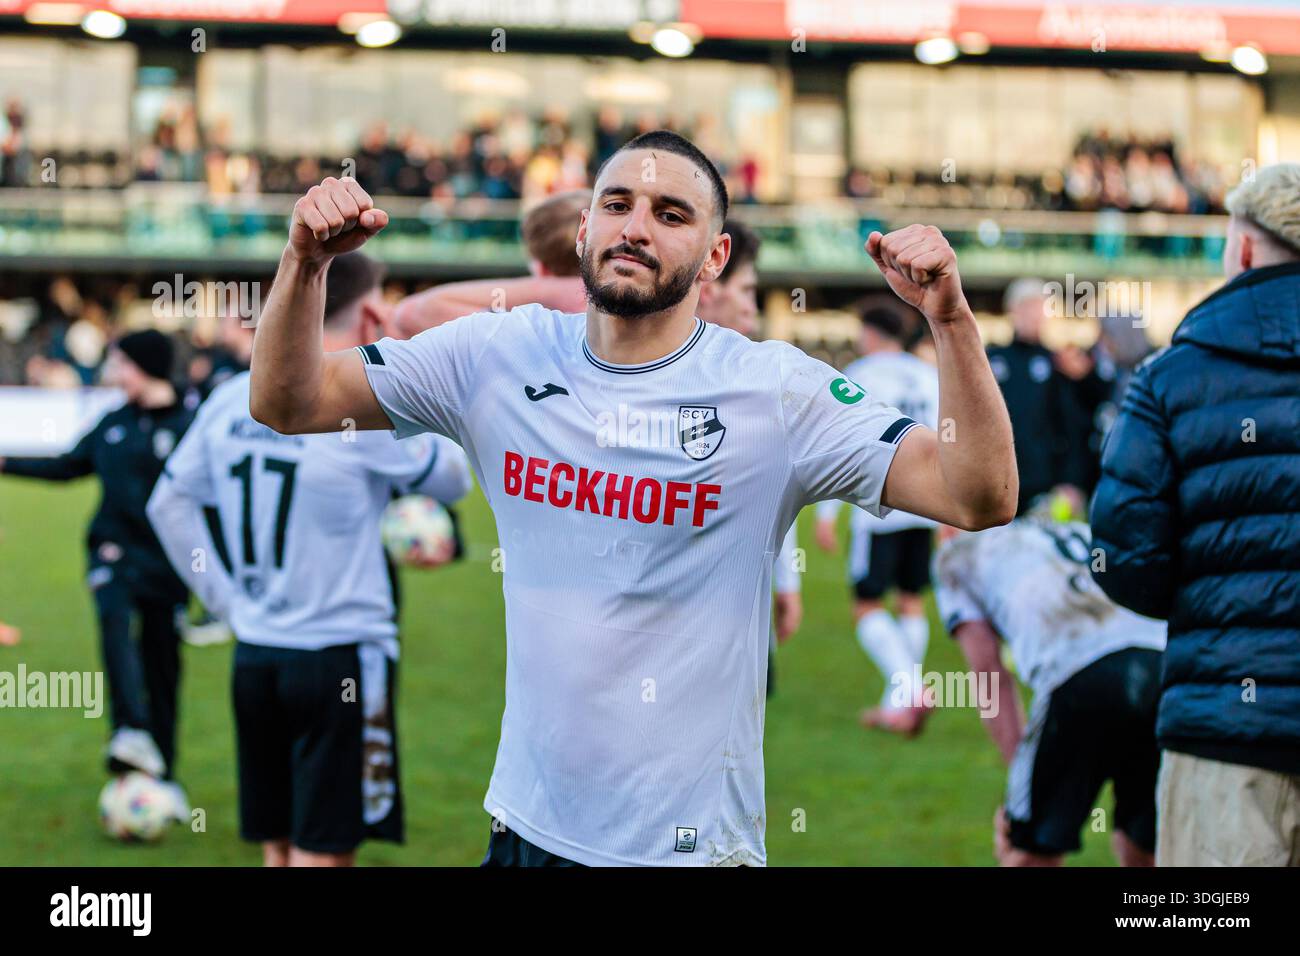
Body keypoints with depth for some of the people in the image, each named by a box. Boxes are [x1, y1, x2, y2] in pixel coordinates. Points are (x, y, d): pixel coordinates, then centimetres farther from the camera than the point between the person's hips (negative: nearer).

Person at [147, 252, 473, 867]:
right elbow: (453, 480, 0)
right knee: (323, 852, -3)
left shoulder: (231, 399, 5)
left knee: (279, 848, 14)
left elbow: (168, 503, 11)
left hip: (254, 654, 6)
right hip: (341, 652, -6)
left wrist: (226, 600, 13)